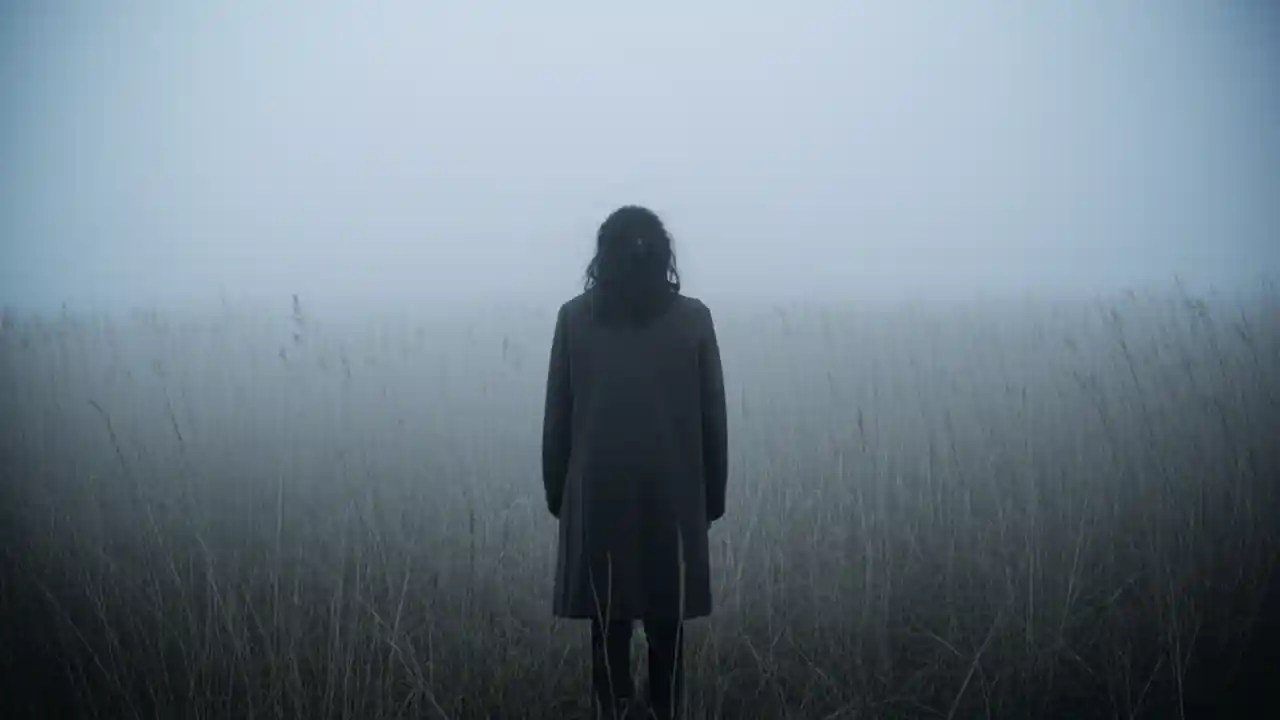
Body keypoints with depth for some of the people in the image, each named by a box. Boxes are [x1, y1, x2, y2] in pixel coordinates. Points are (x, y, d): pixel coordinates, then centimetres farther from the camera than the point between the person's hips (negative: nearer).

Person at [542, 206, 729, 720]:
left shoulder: (574, 317, -3)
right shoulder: (693, 318, -3)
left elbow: (556, 420, 0)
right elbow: (713, 421, 1)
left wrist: (557, 493, 10)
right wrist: (712, 497, 10)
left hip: (597, 499, 0)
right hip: (674, 500, 0)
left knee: (608, 624, 7)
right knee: (667, 624, 9)